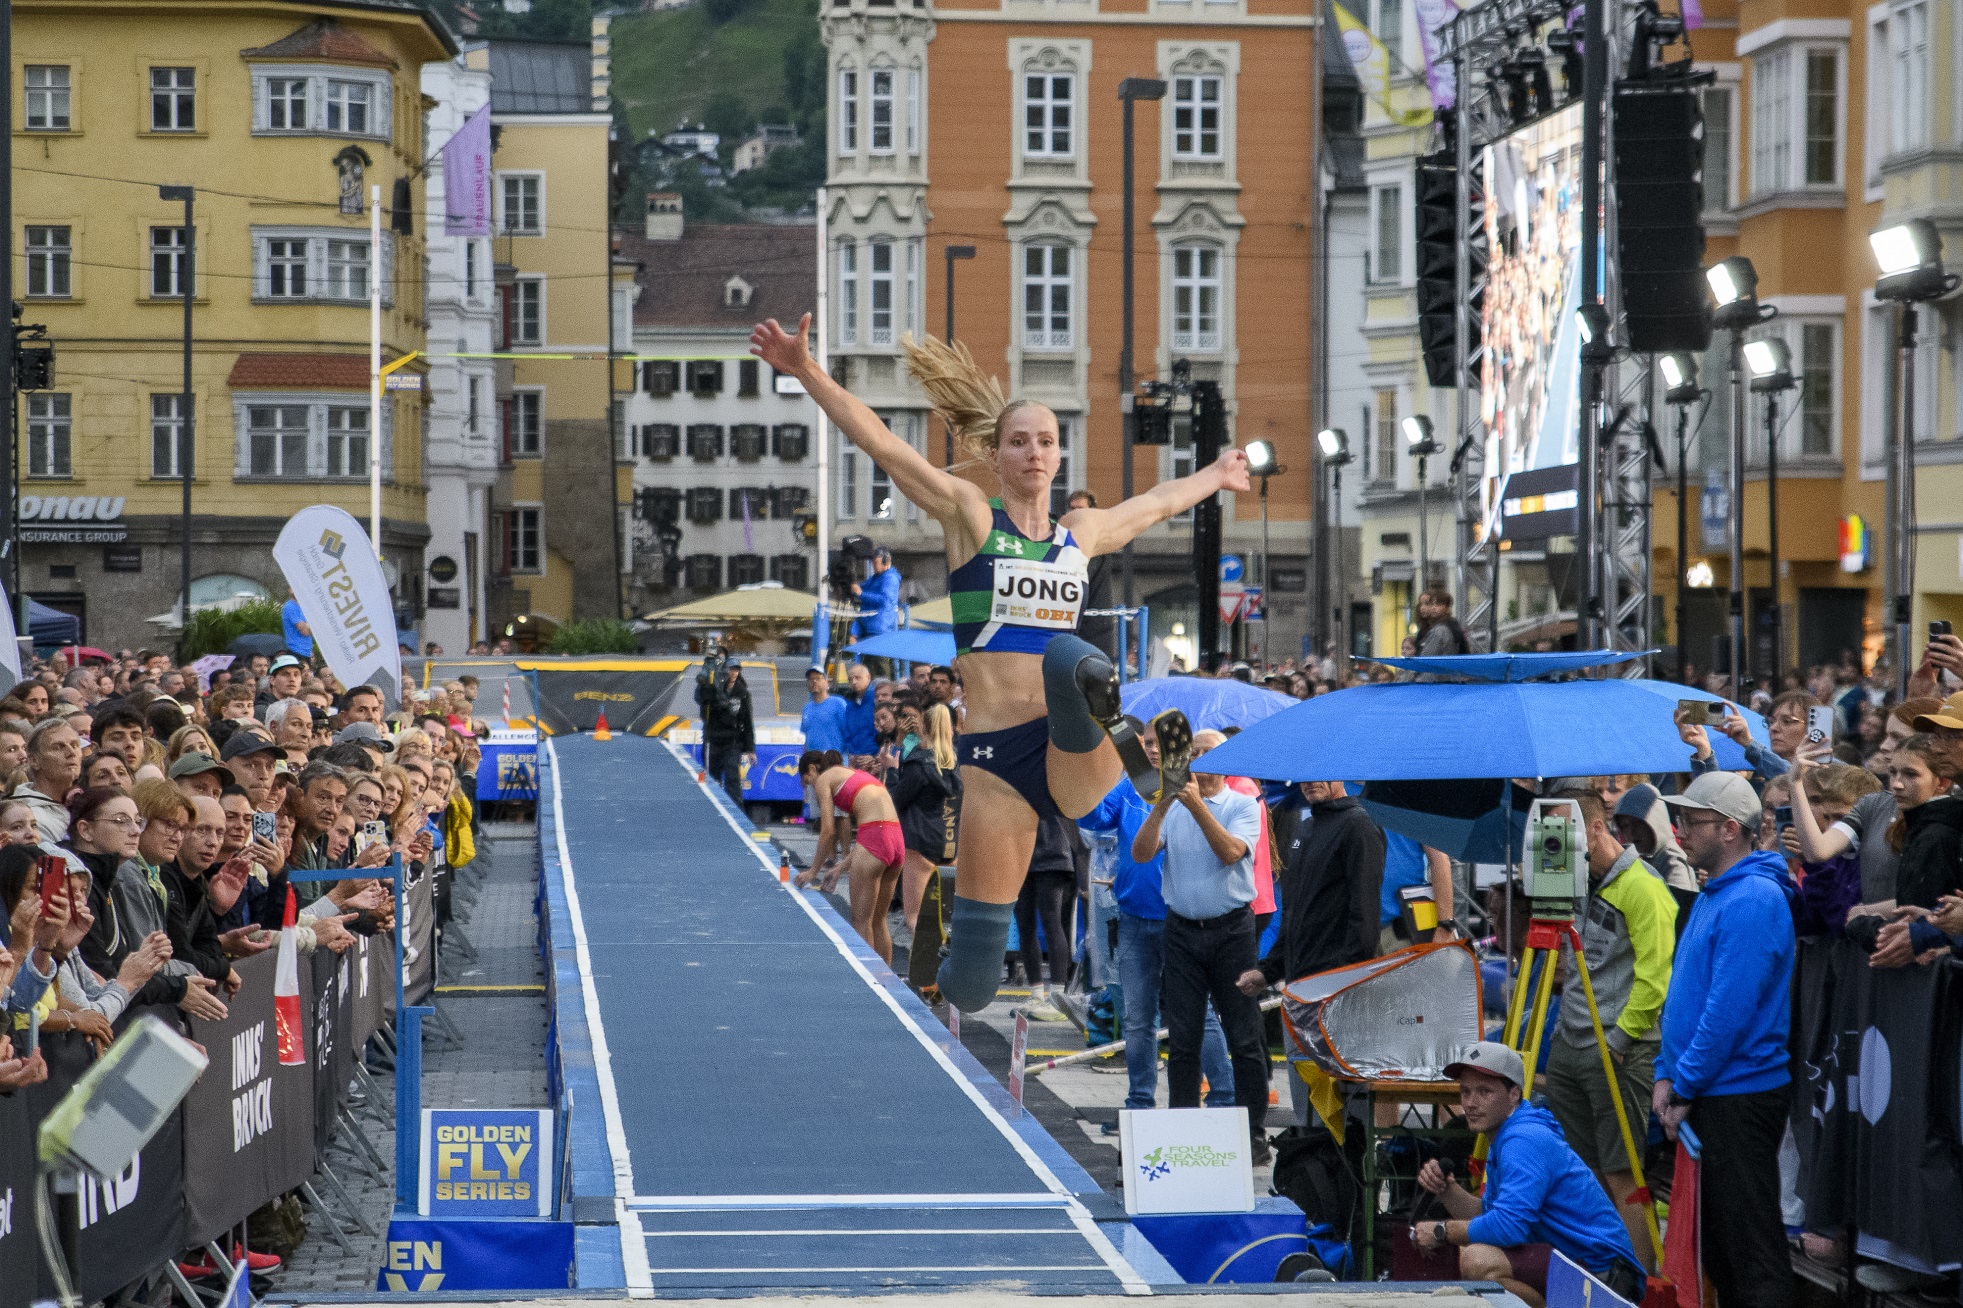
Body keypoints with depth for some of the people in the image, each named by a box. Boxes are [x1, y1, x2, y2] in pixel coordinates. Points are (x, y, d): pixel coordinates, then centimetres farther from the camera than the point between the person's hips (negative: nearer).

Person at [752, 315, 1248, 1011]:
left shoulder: (1082, 533, 17)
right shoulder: (970, 515, 5)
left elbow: (1159, 501, 37)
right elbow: (880, 444, -5)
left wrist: (1215, 476, 52)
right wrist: (808, 373, -15)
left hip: (1076, 756, 2)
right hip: (996, 750, -2)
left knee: (1068, 656, -35)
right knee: (971, 982, -4)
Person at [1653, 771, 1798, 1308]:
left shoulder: (1752, 900, -17)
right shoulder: (1712, 896, 15)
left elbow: (1730, 1008, -21)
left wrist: (1685, 1084, -14)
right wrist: (1667, 1074, 10)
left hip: (1739, 1097, -10)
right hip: (1704, 1097, 10)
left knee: (1751, 1245, -9)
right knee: (1716, 1242, 14)